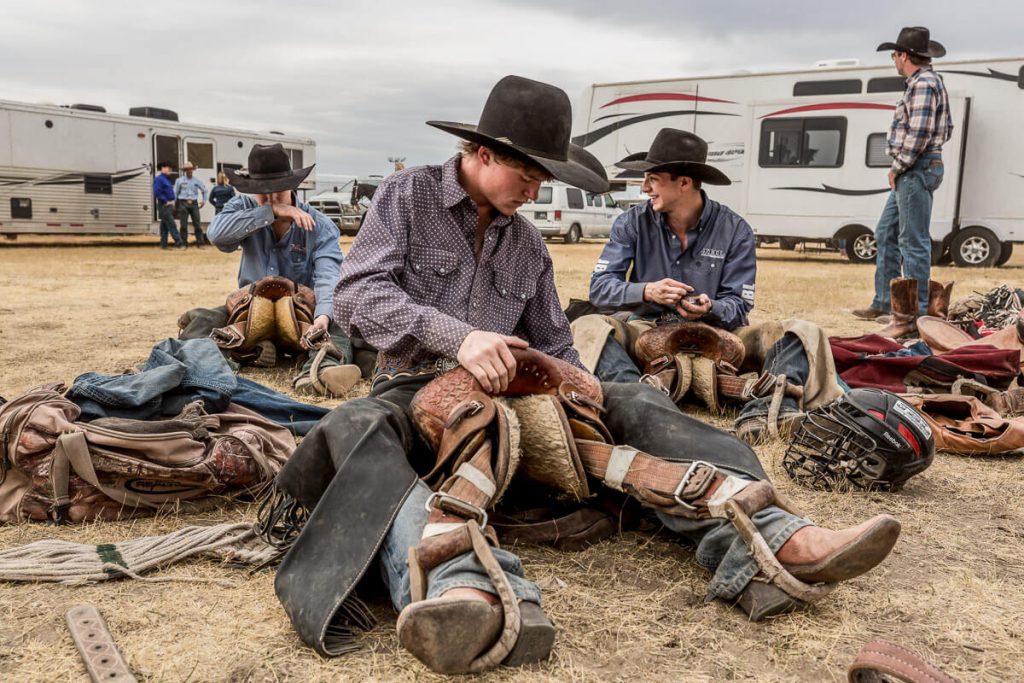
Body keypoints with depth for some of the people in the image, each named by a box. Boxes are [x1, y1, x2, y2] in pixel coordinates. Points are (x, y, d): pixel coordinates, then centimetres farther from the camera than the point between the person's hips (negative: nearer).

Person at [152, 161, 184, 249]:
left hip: (169, 205, 10)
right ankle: (179, 243, -14)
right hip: (164, 206, -10)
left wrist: (172, 203, 13)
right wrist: (165, 201, -17)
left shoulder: (166, 178, 18)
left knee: (165, 225, 11)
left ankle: (163, 244, 15)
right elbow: (157, 193, -20)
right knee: (172, 225, -11)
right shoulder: (159, 179, -11)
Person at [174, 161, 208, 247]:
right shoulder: (180, 180, 5)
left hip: (194, 204, 1)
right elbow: (175, 192, 8)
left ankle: (199, 243, 3)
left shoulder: (197, 180, 9)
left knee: (197, 224, -2)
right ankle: (184, 244, 4)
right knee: (184, 225, -1)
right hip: (183, 203, -1)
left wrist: (203, 201, 15)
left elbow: (204, 190, 22)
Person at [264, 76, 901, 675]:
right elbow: (358, 292, -13)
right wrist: (457, 336, -28)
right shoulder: (408, 195, 1)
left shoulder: (528, 245, 15)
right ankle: (468, 592, -66)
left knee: (631, 405, -16)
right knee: (360, 429, -39)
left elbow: (555, 349, 18)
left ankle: (773, 536, -34)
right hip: (417, 389, -4)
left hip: (507, 398, 5)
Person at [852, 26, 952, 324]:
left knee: (913, 243, -8)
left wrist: (897, 168, -12)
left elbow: (918, 134, -24)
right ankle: (883, 303, 23)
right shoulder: (926, 82, 17)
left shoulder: (923, 84, -14)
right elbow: (946, 129, 21)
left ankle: (915, 314, -3)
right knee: (886, 234, 16)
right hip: (912, 173, 11)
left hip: (916, 171, -11)